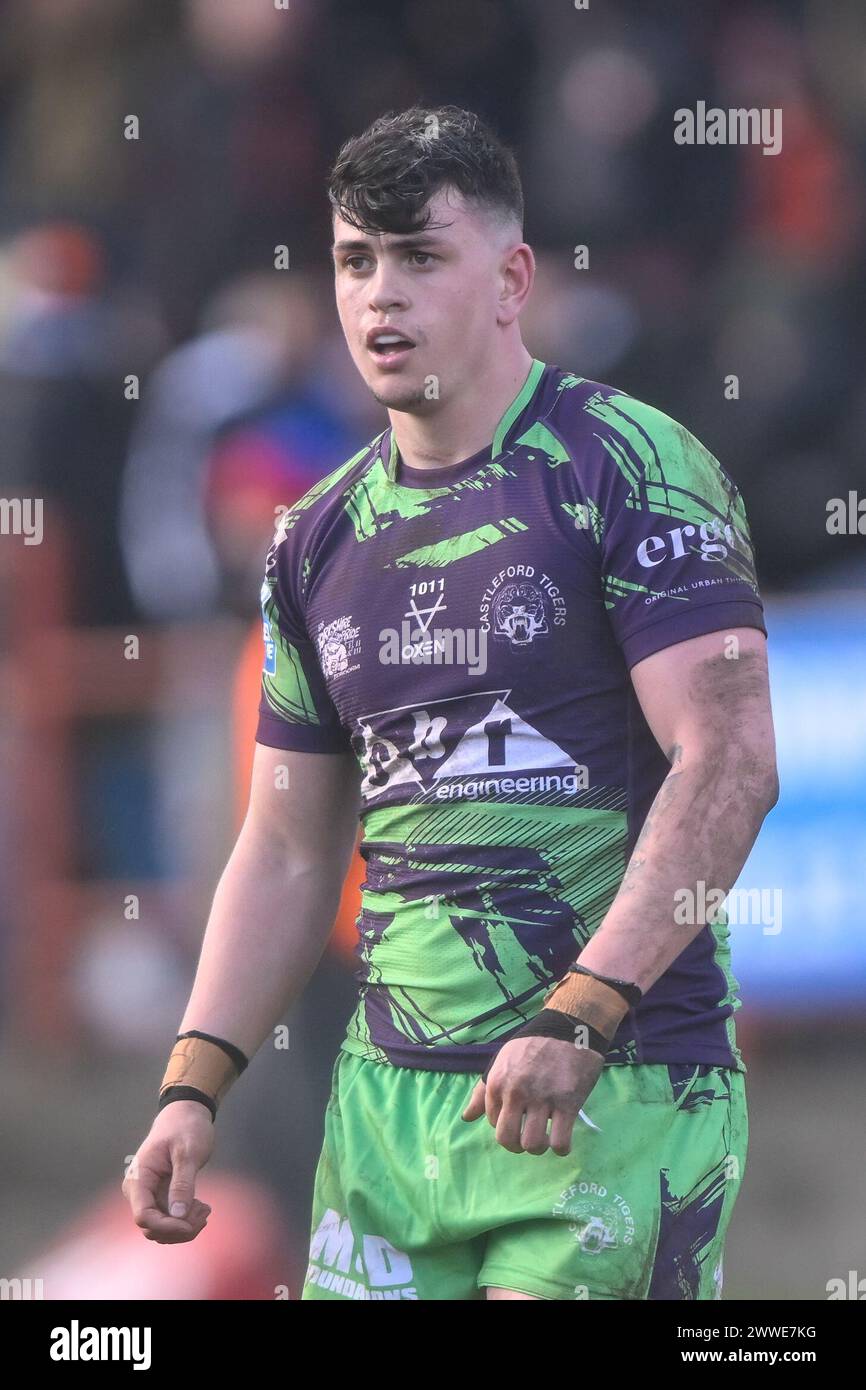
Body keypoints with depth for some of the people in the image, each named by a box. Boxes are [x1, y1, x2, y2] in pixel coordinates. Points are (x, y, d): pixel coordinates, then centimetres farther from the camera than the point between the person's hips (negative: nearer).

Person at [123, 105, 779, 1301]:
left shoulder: (632, 468, -6)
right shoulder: (321, 541, 14)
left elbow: (729, 763, -15)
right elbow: (288, 855, 19)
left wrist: (577, 1021, -21)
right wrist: (193, 1087, 7)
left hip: (620, 1085, -6)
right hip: (390, 1097, 6)